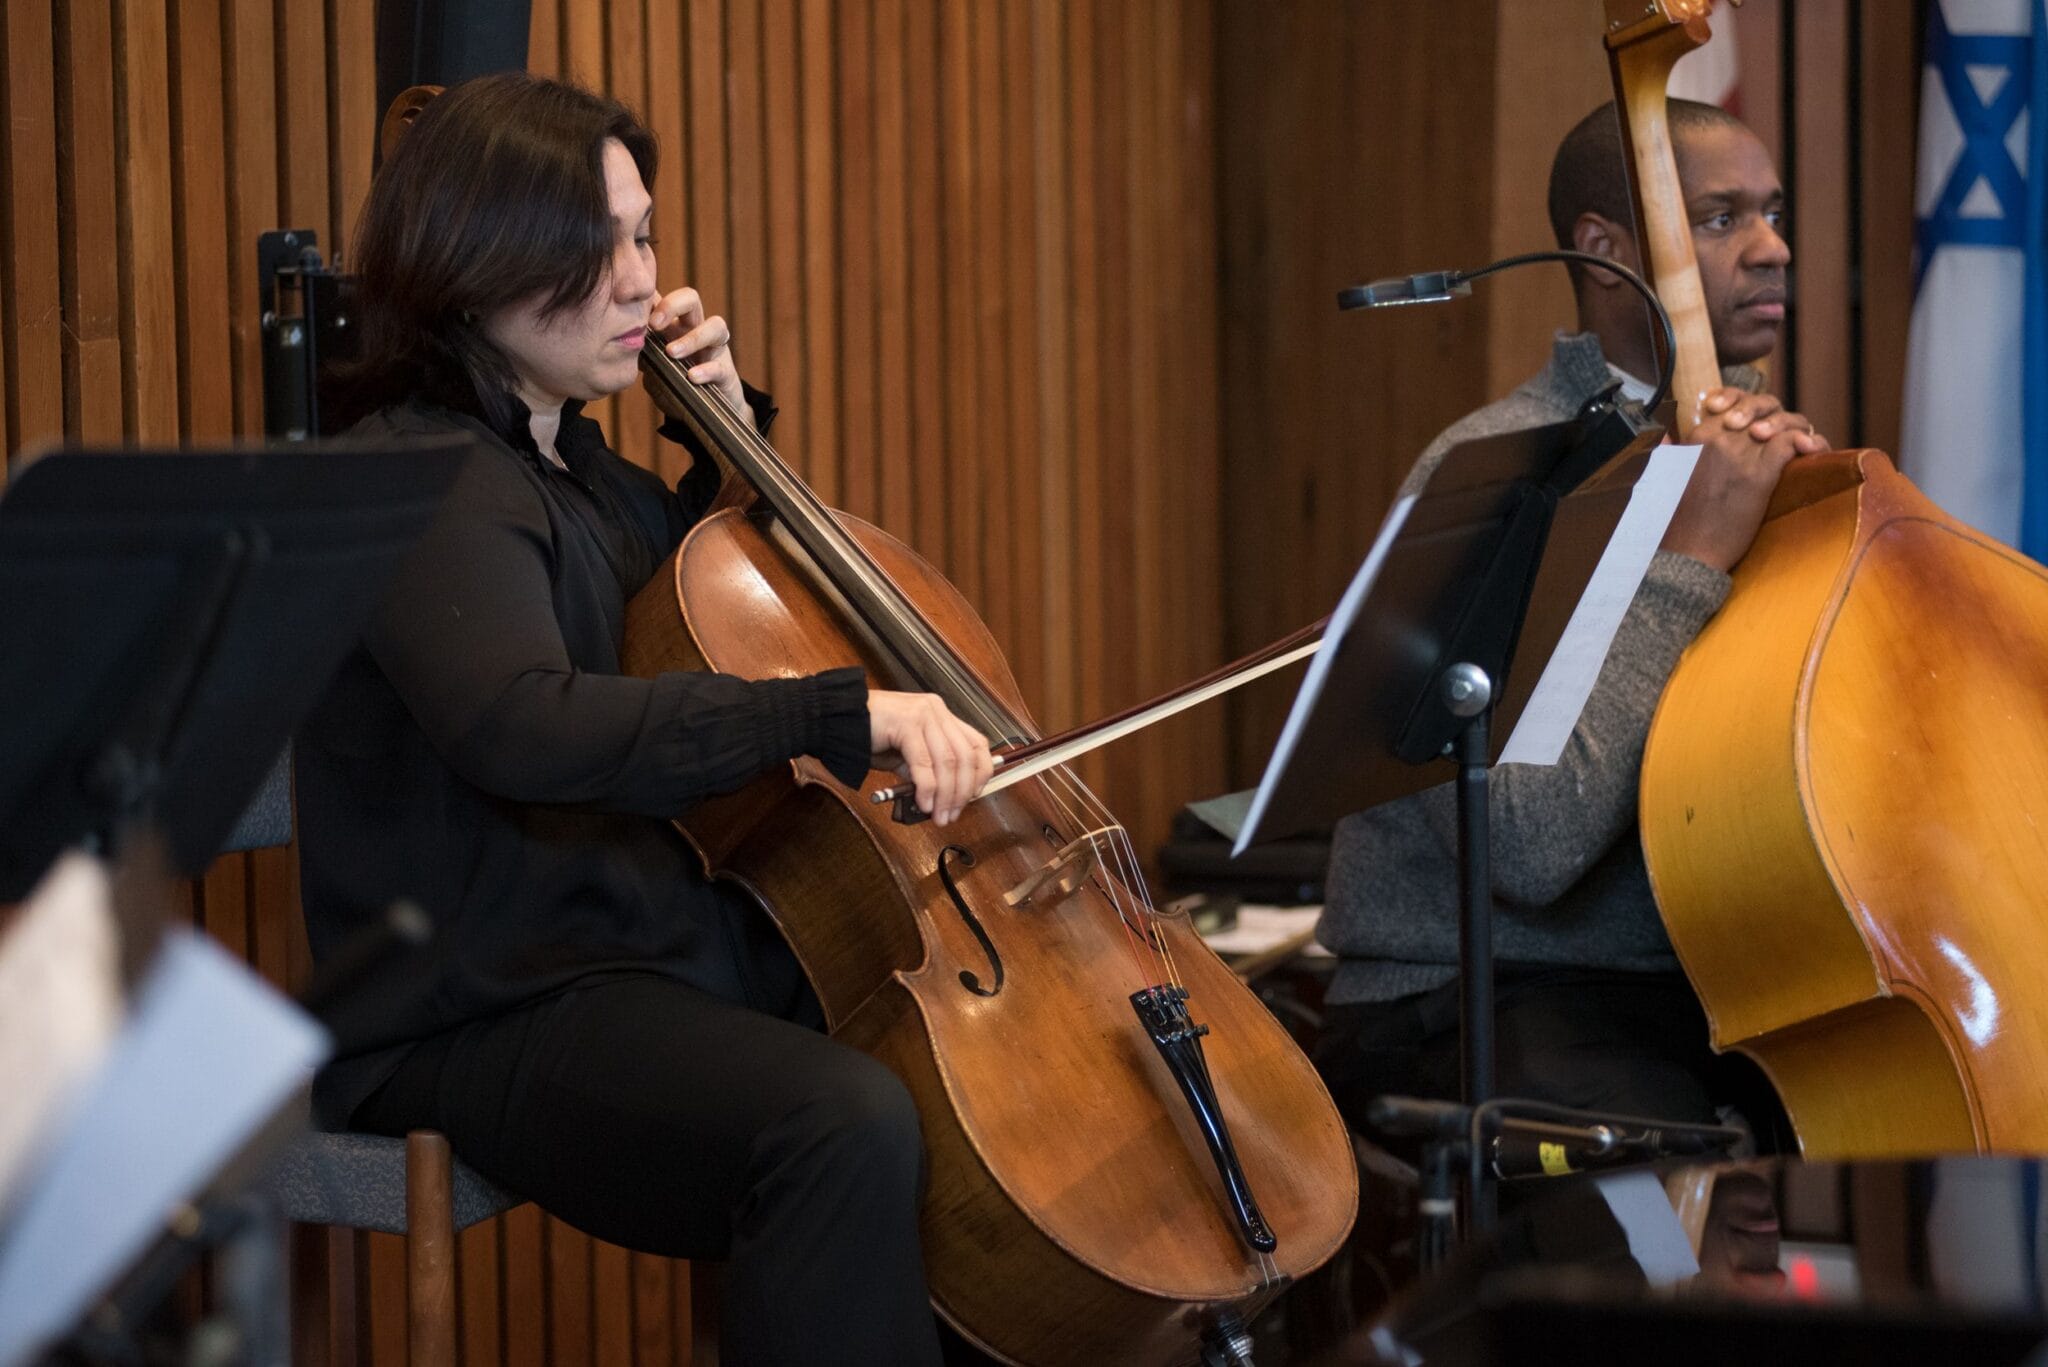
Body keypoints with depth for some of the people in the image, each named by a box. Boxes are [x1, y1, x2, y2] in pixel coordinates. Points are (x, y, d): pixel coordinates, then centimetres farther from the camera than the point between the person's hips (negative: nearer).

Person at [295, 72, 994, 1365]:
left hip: (670, 944, 10)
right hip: (492, 1017, -10)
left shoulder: (572, 464, 14)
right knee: (846, 1123, -34)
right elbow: (523, 725, -34)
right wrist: (843, 711, -39)